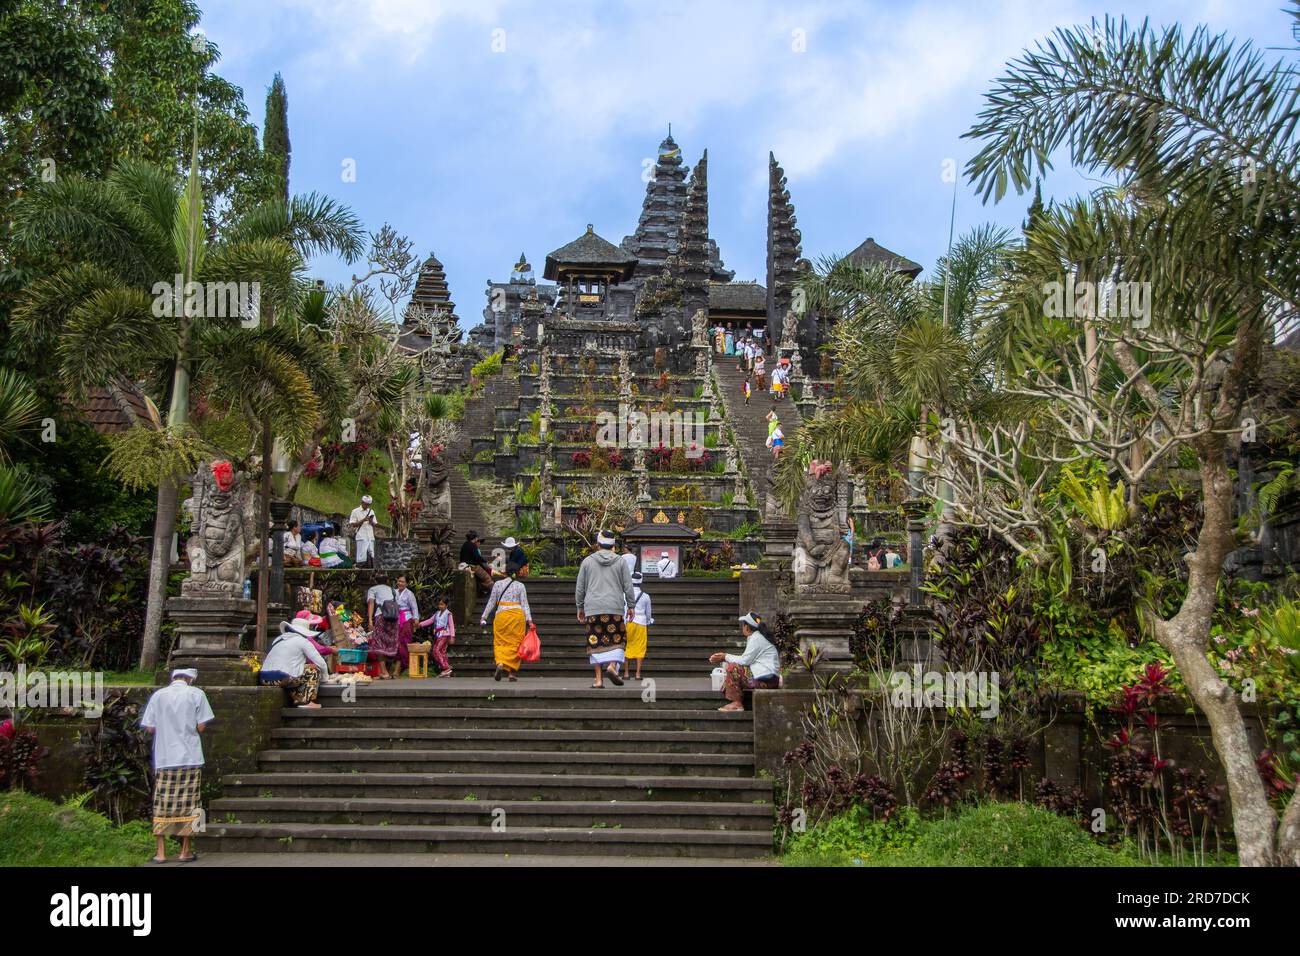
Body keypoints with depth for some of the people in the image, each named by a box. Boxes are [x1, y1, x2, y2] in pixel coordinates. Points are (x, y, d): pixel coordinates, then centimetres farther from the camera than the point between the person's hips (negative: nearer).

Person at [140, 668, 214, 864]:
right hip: (190, 759, -1)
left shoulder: (158, 695, 4)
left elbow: (150, 728, 4)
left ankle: (161, 852, 7)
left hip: (164, 760, 2)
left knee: (162, 805, 7)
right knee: (188, 805, 5)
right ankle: (185, 851, 8)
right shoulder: (196, 694, -1)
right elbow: (201, 726, -4)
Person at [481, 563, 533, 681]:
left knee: (500, 643, 5)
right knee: (515, 643, 4)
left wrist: (484, 617, 14)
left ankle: (500, 663, -22)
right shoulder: (520, 585, 6)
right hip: (517, 615, 0)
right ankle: (512, 672, 1)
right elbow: (525, 604, 1)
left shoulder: (497, 584, 7)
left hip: (501, 615, 0)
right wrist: (529, 620, 0)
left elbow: (491, 602, 8)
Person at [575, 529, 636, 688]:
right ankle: (612, 665, -18)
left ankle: (599, 678, -1)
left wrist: (580, 607, 19)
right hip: (615, 608, -1)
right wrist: (630, 606, 12)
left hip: (593, 608, 1)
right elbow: (628, 587, 4)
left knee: (596, 641, 2)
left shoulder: (587, 561, 8)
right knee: (616, 639, 6)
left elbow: (579, 588, 10)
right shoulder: (621, 561, 6)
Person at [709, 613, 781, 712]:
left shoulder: (756, 639, -13)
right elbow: (747, 659, 19)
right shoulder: (756, 637, 18)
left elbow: (745, 660, -14)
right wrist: (726, 657, 15)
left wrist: (726, 657, -2)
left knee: (732, 668, -15)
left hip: (765, 680, -11)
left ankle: (737, 703, -12)